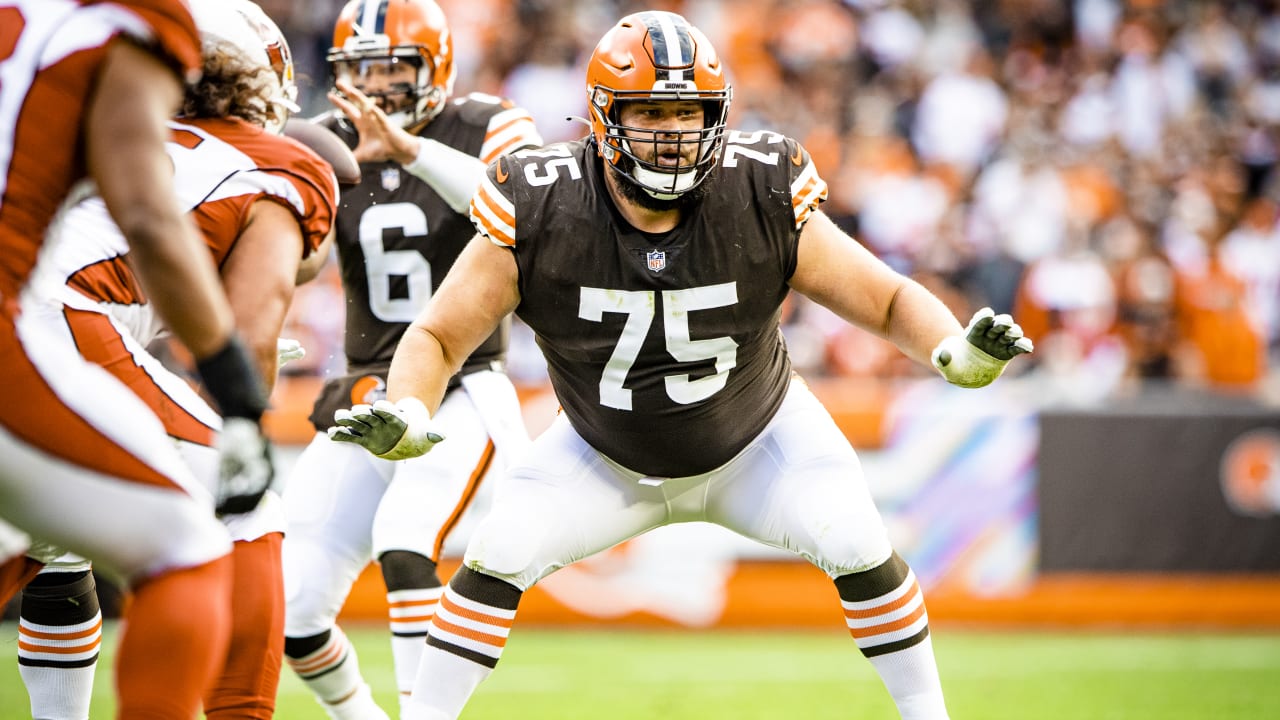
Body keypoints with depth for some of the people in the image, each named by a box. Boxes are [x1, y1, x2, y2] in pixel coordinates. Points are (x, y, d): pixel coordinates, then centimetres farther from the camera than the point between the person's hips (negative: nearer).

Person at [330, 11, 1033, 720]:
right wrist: (404, 415, -39)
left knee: (860, 551, -17)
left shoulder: (764, 205, -26)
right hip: (605, 459, 0)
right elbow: (438, 335, -18)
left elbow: (890, 300, -17)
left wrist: (958, 354, -38)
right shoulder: (538, 216, -27)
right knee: (498, 557, -16)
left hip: (757, 441, 0)